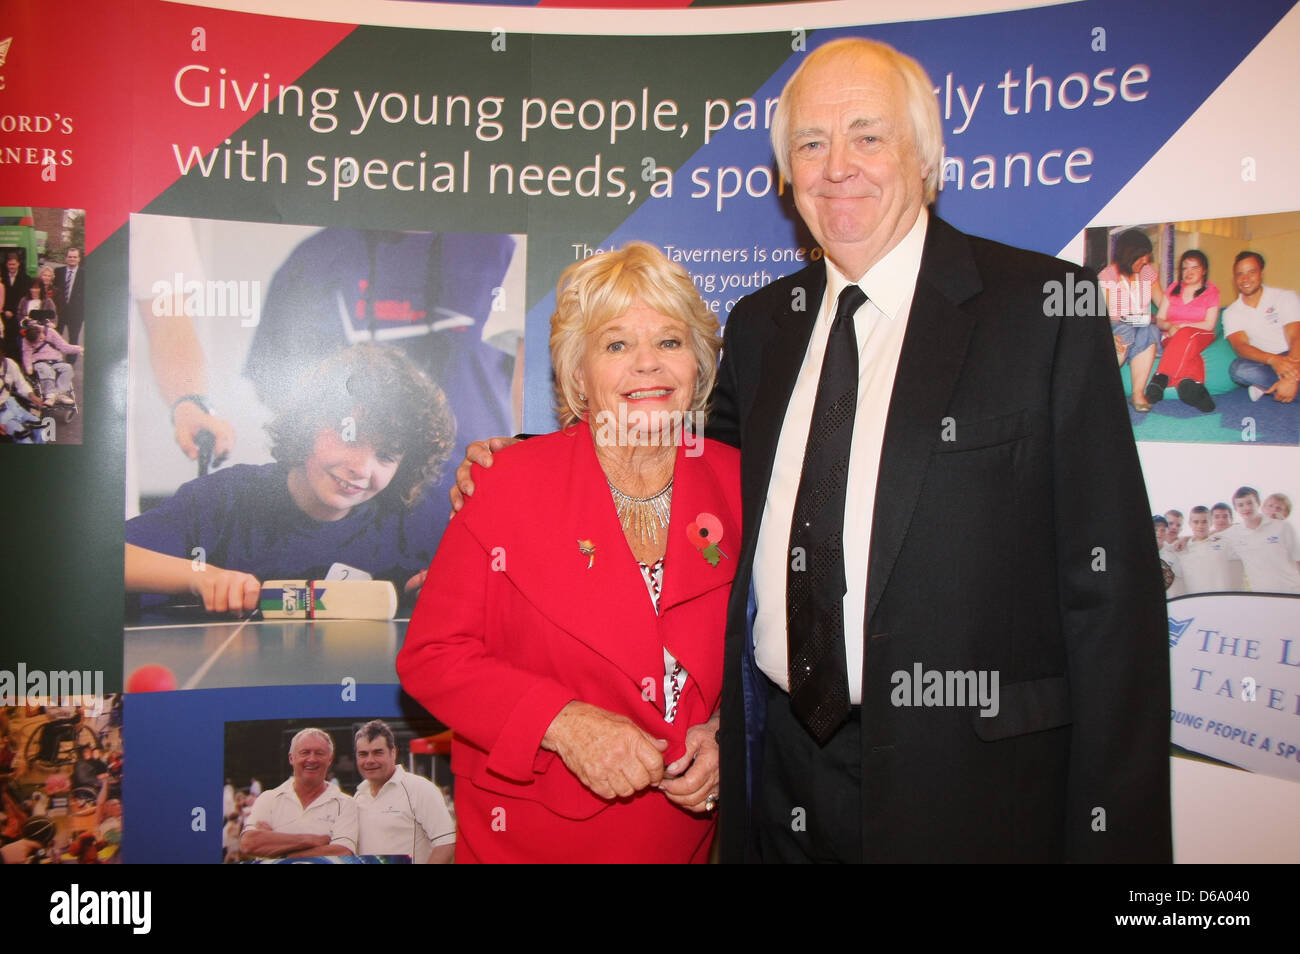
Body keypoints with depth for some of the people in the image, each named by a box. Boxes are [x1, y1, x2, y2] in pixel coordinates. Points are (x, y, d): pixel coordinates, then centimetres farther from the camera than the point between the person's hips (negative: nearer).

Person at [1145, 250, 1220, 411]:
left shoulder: (1211, 291, 9)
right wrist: (1170, 326, -11)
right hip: (1173, 337, 2)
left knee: (1185, 336, -39)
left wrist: (1181, 326, -8)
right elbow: (1159, 320, 12)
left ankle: (1160, 380, -52)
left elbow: (1209, 325, 0)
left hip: (1201, 336, -2)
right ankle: (1192, 385, -58)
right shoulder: (1173, 289, 18)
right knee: (1187, 349, -36)